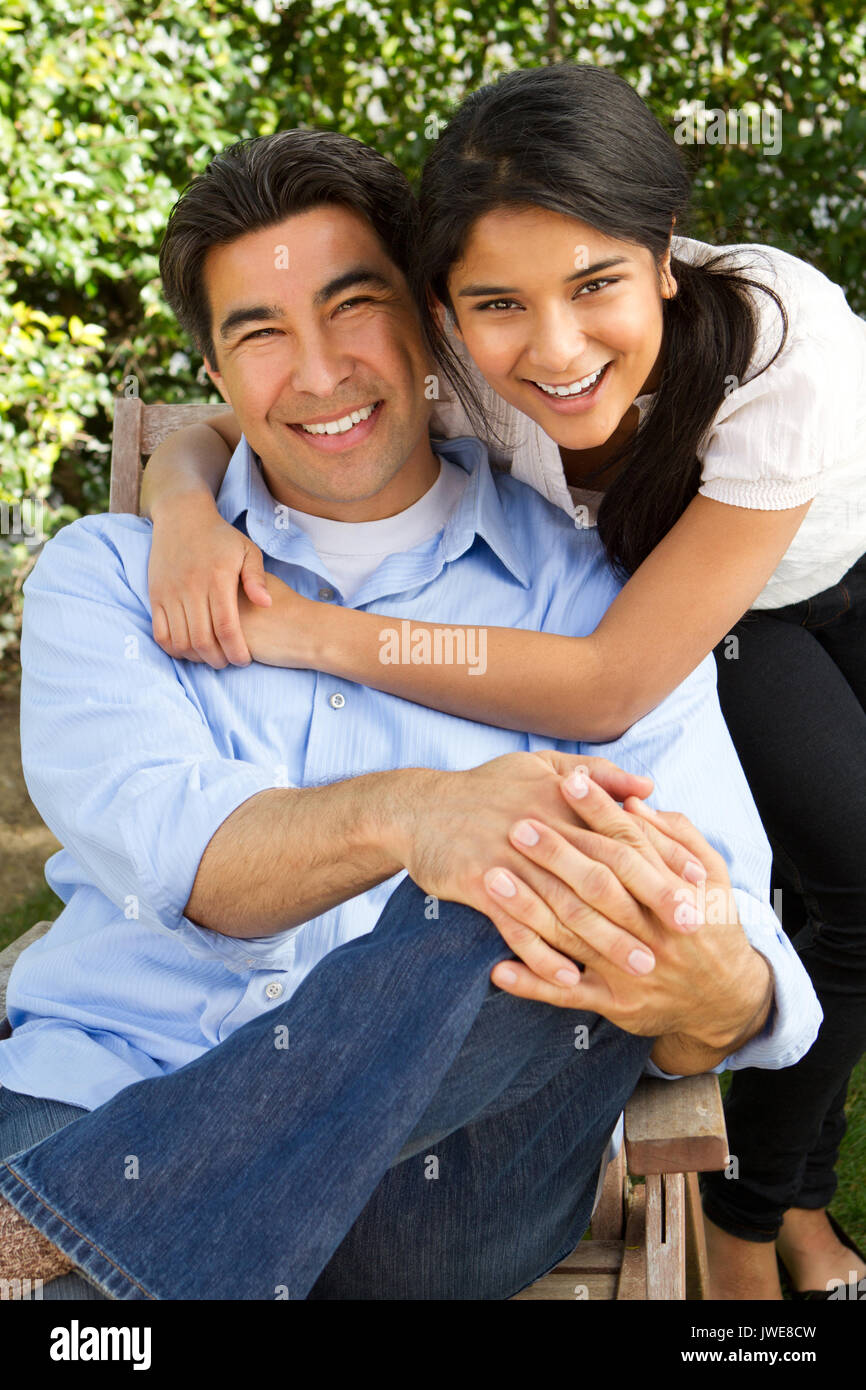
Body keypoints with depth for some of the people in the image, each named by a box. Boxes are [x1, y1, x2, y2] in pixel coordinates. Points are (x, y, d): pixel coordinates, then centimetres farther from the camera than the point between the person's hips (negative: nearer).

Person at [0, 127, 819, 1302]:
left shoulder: (600, 598, 8)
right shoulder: (107, 574, 11)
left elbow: (730, 925, -2)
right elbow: (166, 842, -9)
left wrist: (717, 997, -28)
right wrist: (402, 816, -31)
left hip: (451, 1159, 3)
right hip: (101, 1106, -2)